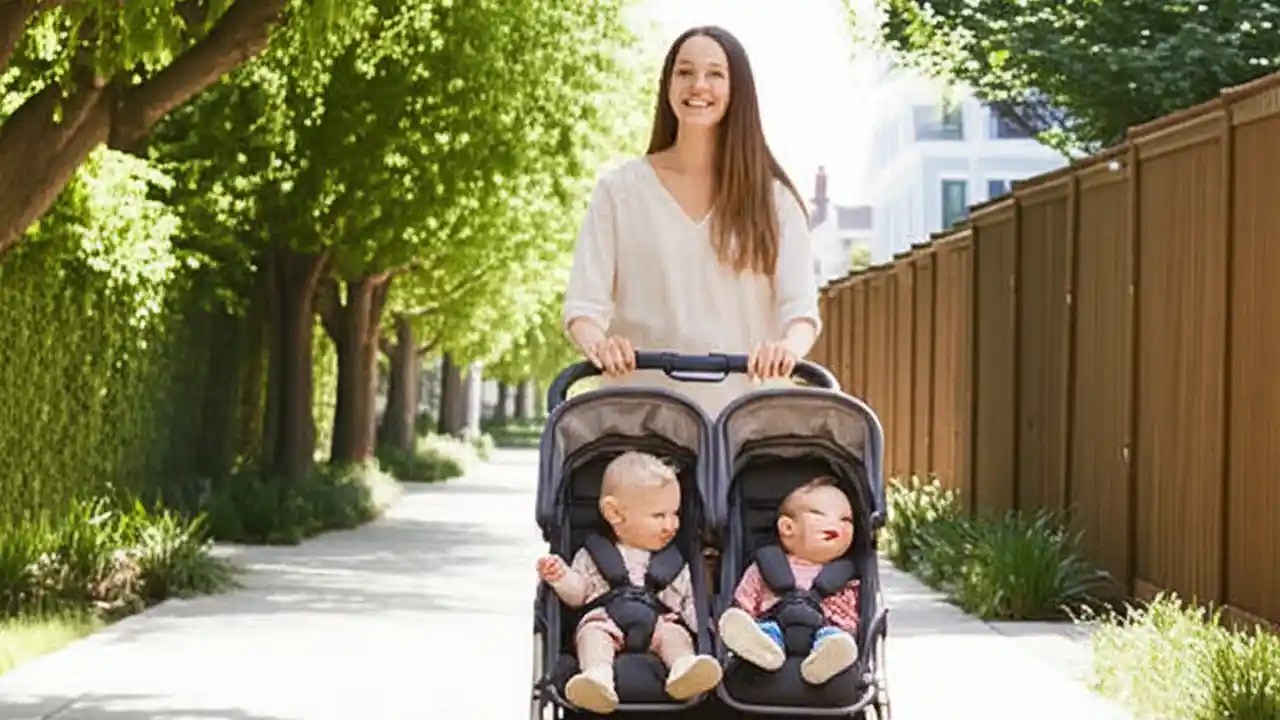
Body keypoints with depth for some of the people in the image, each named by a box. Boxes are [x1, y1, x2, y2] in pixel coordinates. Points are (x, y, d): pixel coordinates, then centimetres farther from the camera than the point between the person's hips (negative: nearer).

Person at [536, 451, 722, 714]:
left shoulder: (675, 564, 24)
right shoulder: (594, 555, 19)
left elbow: (688, 603, 24)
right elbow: (577, 593, 16)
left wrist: (687, 624, 4)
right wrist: (561, 576, -4)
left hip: (659, 623, 1)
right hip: (605, 619, -1)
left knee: (674, 634, -30)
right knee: (593, 633, -33)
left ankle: (683, 669, -62)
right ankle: (598, 676, -62)